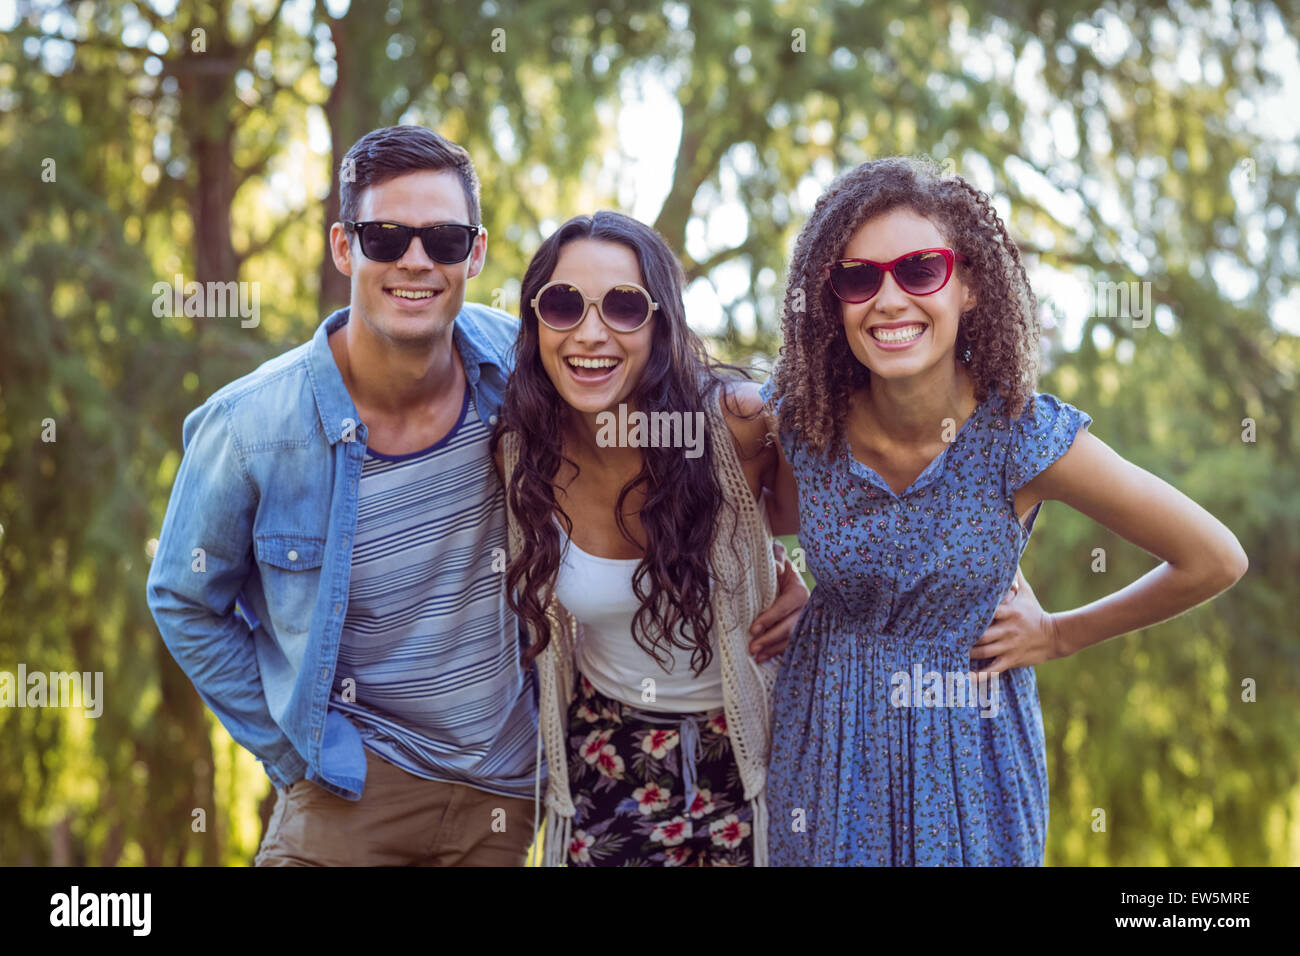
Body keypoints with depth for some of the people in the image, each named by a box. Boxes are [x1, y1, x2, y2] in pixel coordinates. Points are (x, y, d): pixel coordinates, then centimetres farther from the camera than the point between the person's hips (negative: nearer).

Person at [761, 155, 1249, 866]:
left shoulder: (1022, 436, -23)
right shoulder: (800, 420, -15)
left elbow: (1214, 561, -15)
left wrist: (1062, 635, -7)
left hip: (967, 749, -2)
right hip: (826, 739, 2)